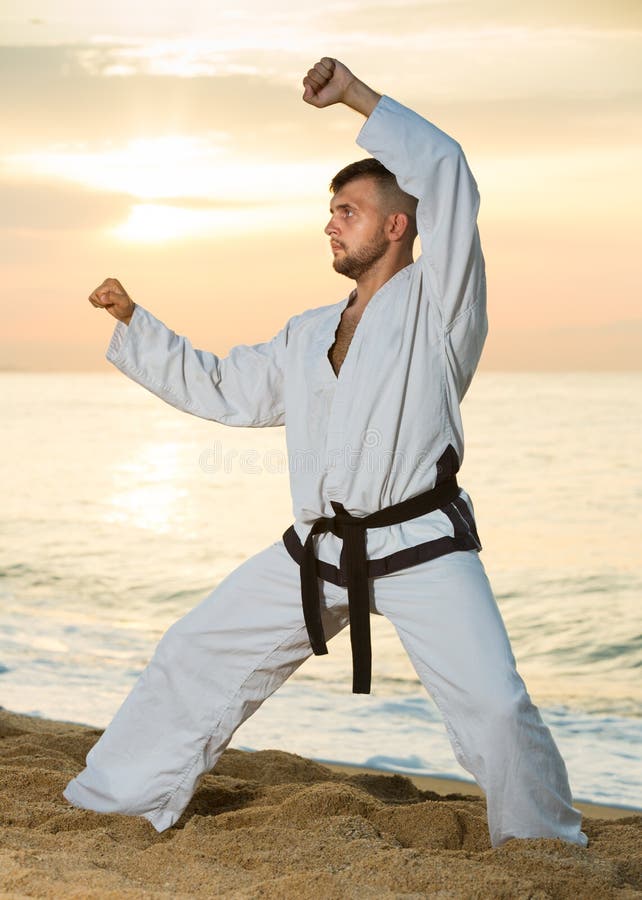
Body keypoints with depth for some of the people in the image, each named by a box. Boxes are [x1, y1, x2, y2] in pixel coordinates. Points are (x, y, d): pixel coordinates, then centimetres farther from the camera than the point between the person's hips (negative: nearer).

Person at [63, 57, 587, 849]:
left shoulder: (436, 303, -3)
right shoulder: (309, 335, 17)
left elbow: (445, 174, -15)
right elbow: (223, 389, 25)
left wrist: (356, 95, -13)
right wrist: (135, 323, 22)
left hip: (422, 550, -6)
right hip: (319, 551, 6)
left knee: (494, 706, -17)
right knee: (198, 655, 10)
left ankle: (548, 853, 5)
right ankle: (116, 800, 24)